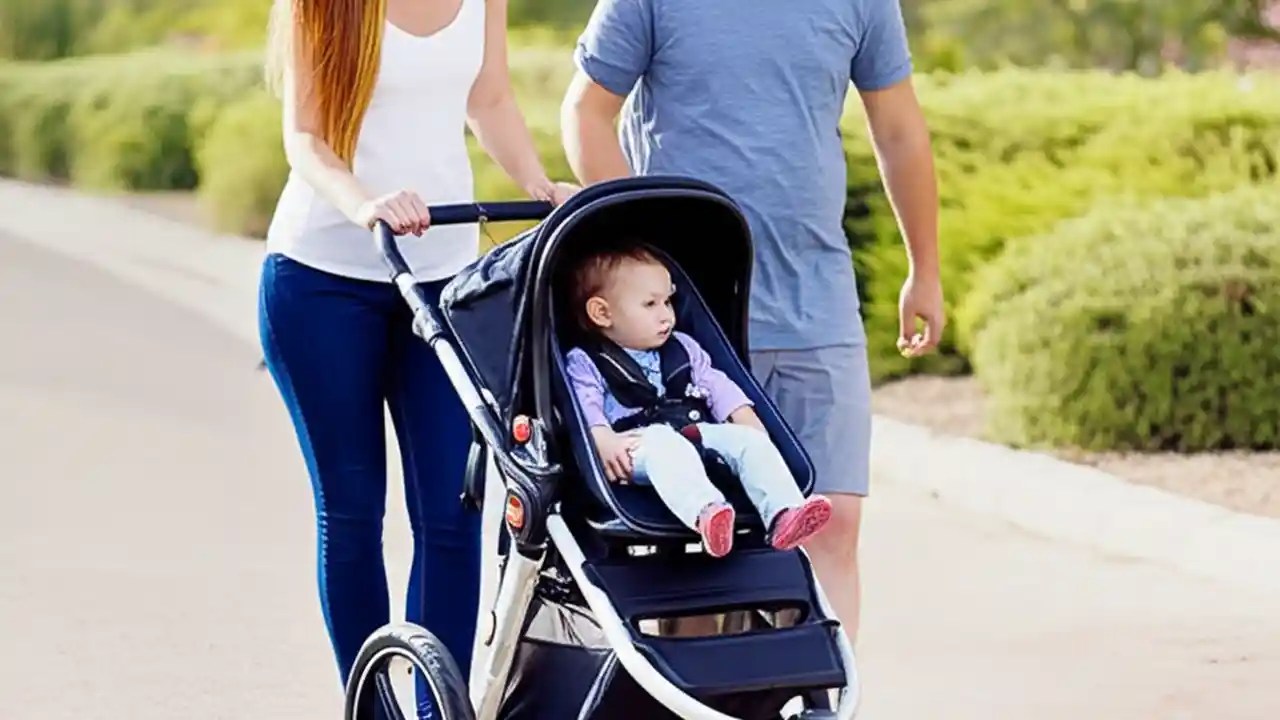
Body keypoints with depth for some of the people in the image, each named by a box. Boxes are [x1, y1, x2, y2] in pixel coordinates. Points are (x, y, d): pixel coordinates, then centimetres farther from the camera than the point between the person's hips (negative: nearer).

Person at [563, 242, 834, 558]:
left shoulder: (682, 348, 27)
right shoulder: (584, 364, 9)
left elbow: (716, 385, 21)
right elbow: (585, 410, -6)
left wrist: (747, 421, 5)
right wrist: (604, 442, -26)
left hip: (699, 433, 6)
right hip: (640, 441, -6)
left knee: (749, 440, -19)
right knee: (665, 445, -39)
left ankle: (783, 515, -42)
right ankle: (705, 513, -67)